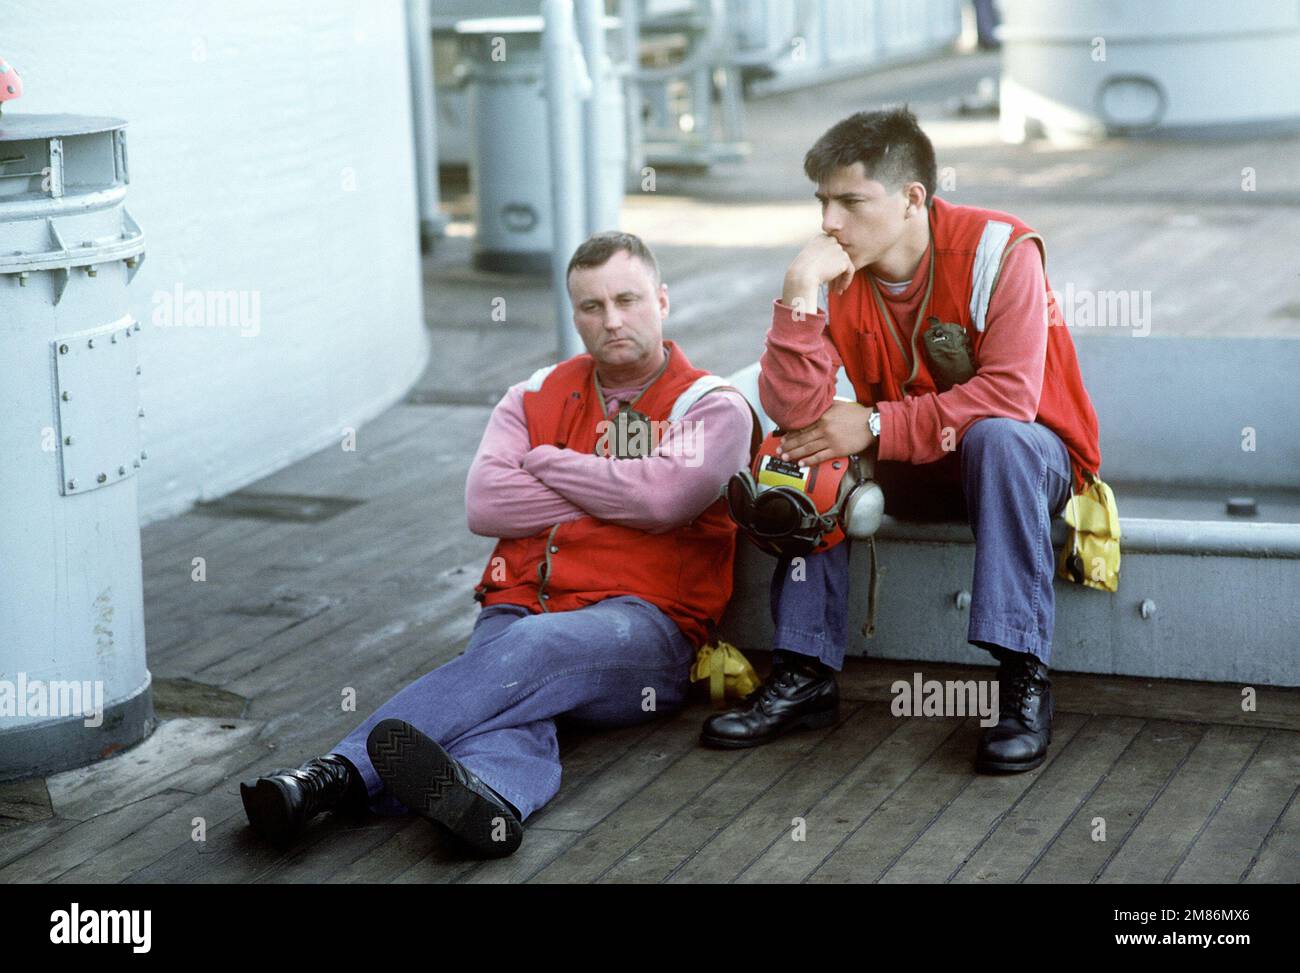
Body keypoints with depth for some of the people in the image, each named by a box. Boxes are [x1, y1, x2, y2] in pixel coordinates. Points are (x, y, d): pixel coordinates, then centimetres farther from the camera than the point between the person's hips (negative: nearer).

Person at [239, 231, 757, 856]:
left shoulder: (713, 407, 10)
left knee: (533, 647, -36)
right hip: (519, 605, 3)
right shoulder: (538, 397, 21)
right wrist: (615, 496, 0)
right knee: (511, 715, -33)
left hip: (642, 623, -3)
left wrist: (546, 463, 2)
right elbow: (485, 504, 4)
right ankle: (487, 800, -67)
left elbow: (663, 495, -11)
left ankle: (344, 770, -51)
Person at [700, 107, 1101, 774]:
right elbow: (792, 411, -20)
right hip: (916, 472, 5)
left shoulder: (998, 250, -20)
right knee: (812, 453, -18)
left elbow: (1009, 396, -29)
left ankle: (1023, 677, -34)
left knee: (998, 438, -36)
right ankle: (805, 673, -13)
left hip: (1031, 460, -4)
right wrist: (799, 295, -32)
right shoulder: (836, 276, -9)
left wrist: (874, 426, -28)